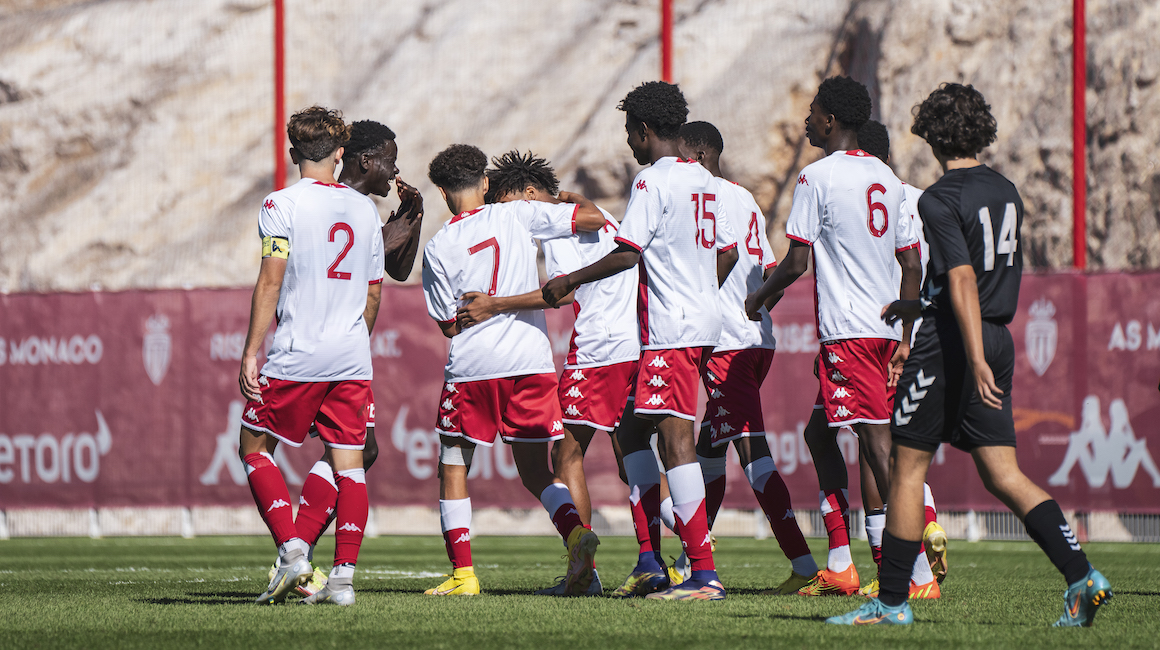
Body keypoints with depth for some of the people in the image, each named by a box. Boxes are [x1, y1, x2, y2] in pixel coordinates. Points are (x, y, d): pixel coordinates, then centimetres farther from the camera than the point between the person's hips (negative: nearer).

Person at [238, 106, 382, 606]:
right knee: (349, 464, 5)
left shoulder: (281, 205, -5)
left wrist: (251, 353, -9)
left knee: (254, 447, 10)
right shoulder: (364, 209, 10)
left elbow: (270, 282, -11)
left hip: (296, 356, -4)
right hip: (352, 359, 4)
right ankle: (343, 577, -1)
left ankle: (291, 548, -6)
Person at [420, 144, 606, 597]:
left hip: (472, 367, -2)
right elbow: (593, 218, 0)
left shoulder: (438, 248, -2)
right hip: (532, 362, 2)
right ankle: (576, 532, -16)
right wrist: (565, 199, 20)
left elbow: (449, 325, 2)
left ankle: (462, 572, 6)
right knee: (535, 472, 11)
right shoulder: (517, 215, 0)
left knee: (453, 469, 13)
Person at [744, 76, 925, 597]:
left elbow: (795, 264, -8)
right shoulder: (886, 178, 15)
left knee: (878, 443, -11)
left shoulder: (817, 178, -8)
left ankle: (919, 572, -16)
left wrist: (758, 300, 11)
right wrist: (905, 339, 20)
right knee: (819, 433, 18)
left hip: (847, 333, -8)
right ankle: (839, 566, 15)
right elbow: (911, 265, 15)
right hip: (886, 330, 8)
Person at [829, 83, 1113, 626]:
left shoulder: (941, 200, -12)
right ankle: (1081, 576, -10)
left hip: (951, 345, -7)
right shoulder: (1006, 193, 12)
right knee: (1003, 476, 4)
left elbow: (963, 281, -22)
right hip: (997, 339, 7)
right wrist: (915, 307, 34)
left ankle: (891, 600, 8)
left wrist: (976, 361, -27)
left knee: (906, 469, 4)